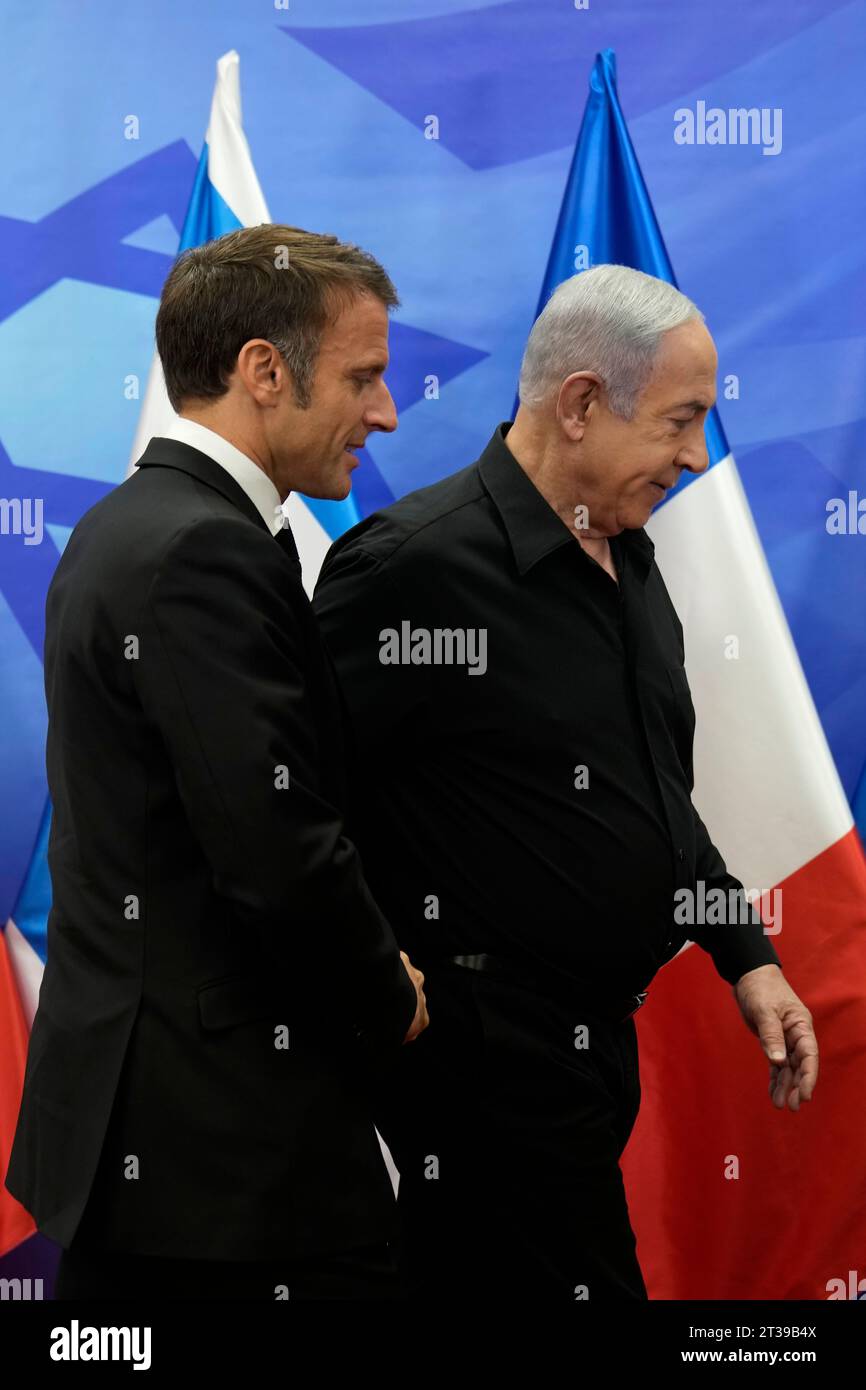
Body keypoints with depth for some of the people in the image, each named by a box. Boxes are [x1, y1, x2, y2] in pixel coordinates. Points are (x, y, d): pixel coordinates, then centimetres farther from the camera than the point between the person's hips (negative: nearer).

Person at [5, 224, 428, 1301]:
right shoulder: (204, 554, -18)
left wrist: (368, 975, 10)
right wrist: (391, 1001, -5)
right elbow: (281, 852, -23)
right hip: (230, 1134, -10)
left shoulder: (124, 526, 13)